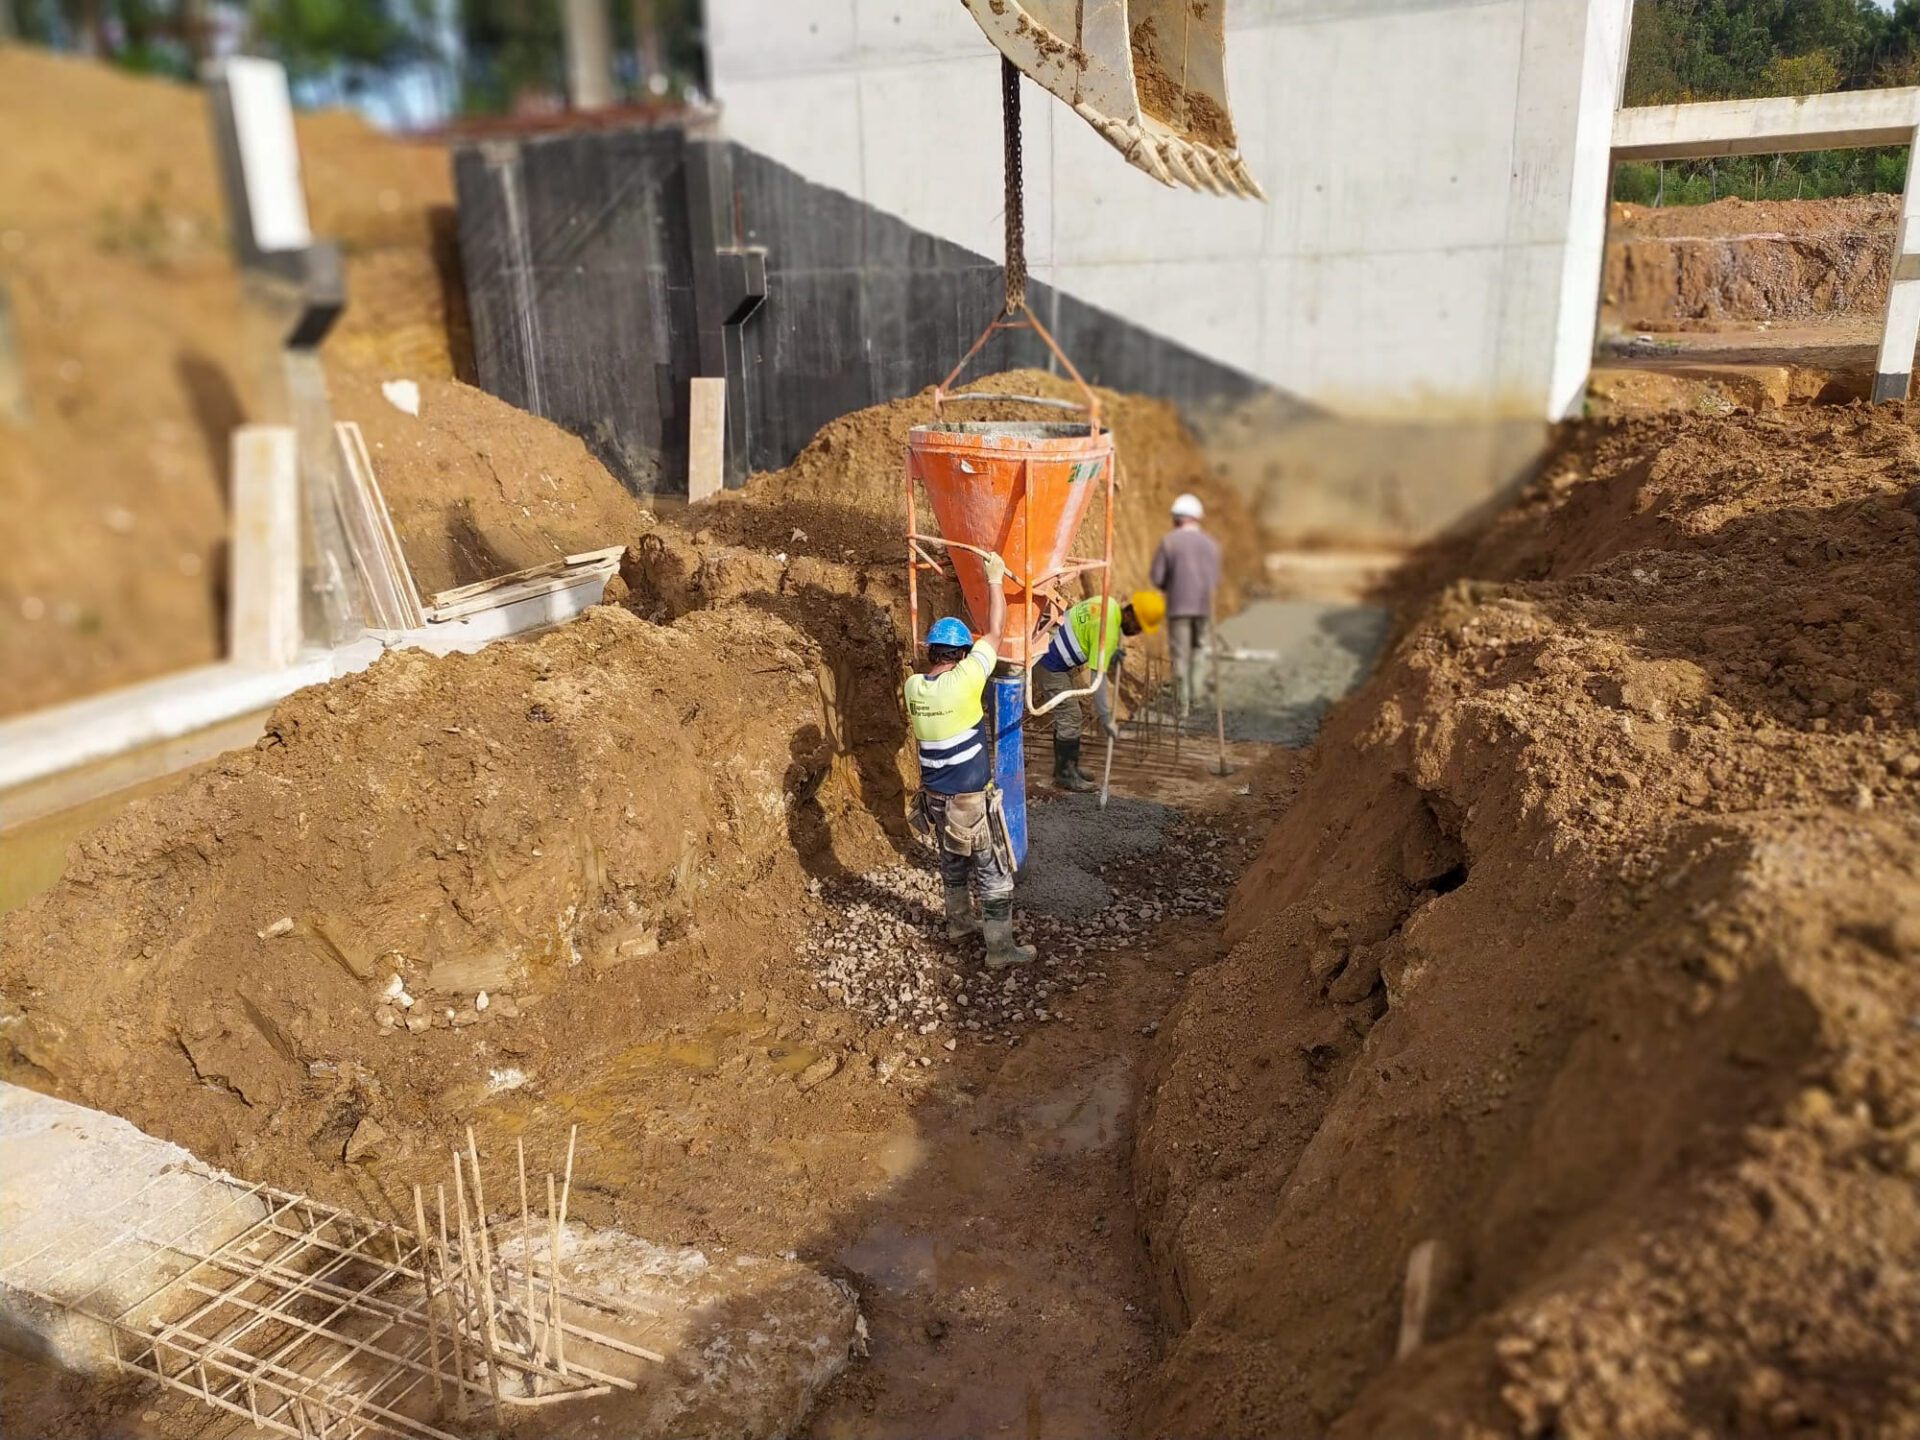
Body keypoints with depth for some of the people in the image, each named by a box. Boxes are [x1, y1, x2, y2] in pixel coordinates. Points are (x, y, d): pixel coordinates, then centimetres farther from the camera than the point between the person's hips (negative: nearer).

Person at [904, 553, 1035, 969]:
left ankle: (959, 922, 44)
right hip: (968, 800, -7)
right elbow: (995, 630, -12)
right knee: (993, 873, 6)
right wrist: (995, 578, -1)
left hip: (934, 795, 7)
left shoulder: (913, 686, -5)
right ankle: (1000, 949, 12)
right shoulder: (964, 681, -22)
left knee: (952, 862, 26)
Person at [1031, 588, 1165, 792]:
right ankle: (1065, 774, 3)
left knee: (1067, 714, 16)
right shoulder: (1108, 629, -25)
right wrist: (1105, 718, -22)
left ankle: (1066, 767, 25)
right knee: (1069, 716, -6)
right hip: (1048, 663, -10)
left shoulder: (1109, 604, 1)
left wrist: (1112, 653, 3)